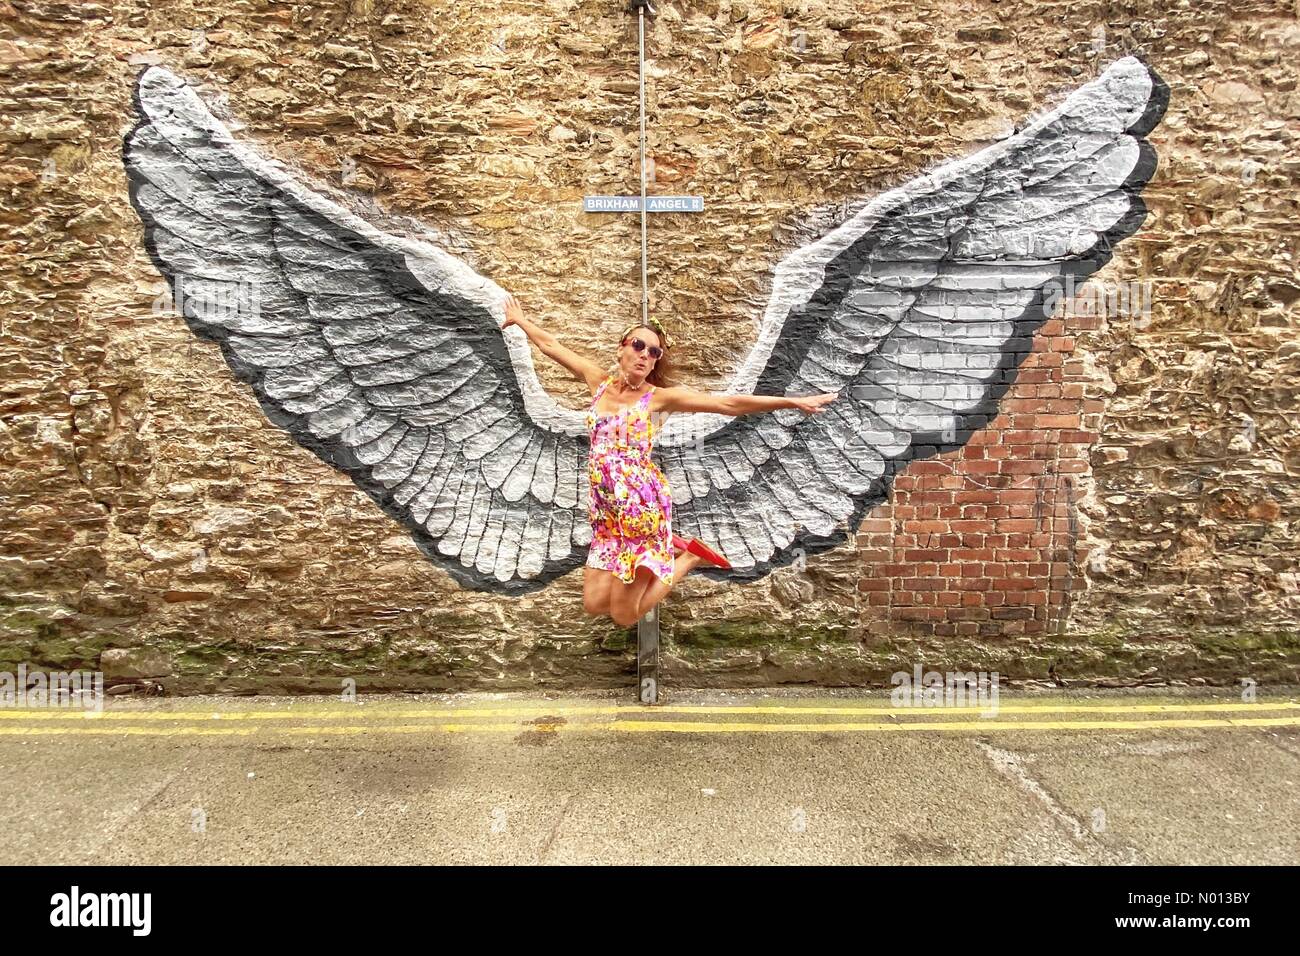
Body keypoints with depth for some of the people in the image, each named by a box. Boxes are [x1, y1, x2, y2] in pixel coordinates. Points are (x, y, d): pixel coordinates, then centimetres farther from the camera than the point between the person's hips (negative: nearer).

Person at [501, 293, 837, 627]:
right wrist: (521, 320, 29)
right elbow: (551, 345, 18)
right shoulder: (599, 380, 6)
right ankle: (666, 550, 24)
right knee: (594, 605, 9)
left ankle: (689, 557, 21)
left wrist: (793, 401, -13)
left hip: (642, 504, -5)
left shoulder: (659, 396, -6)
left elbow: (729, 404, -10)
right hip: (605, 506, 5)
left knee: (625, 616, 1)